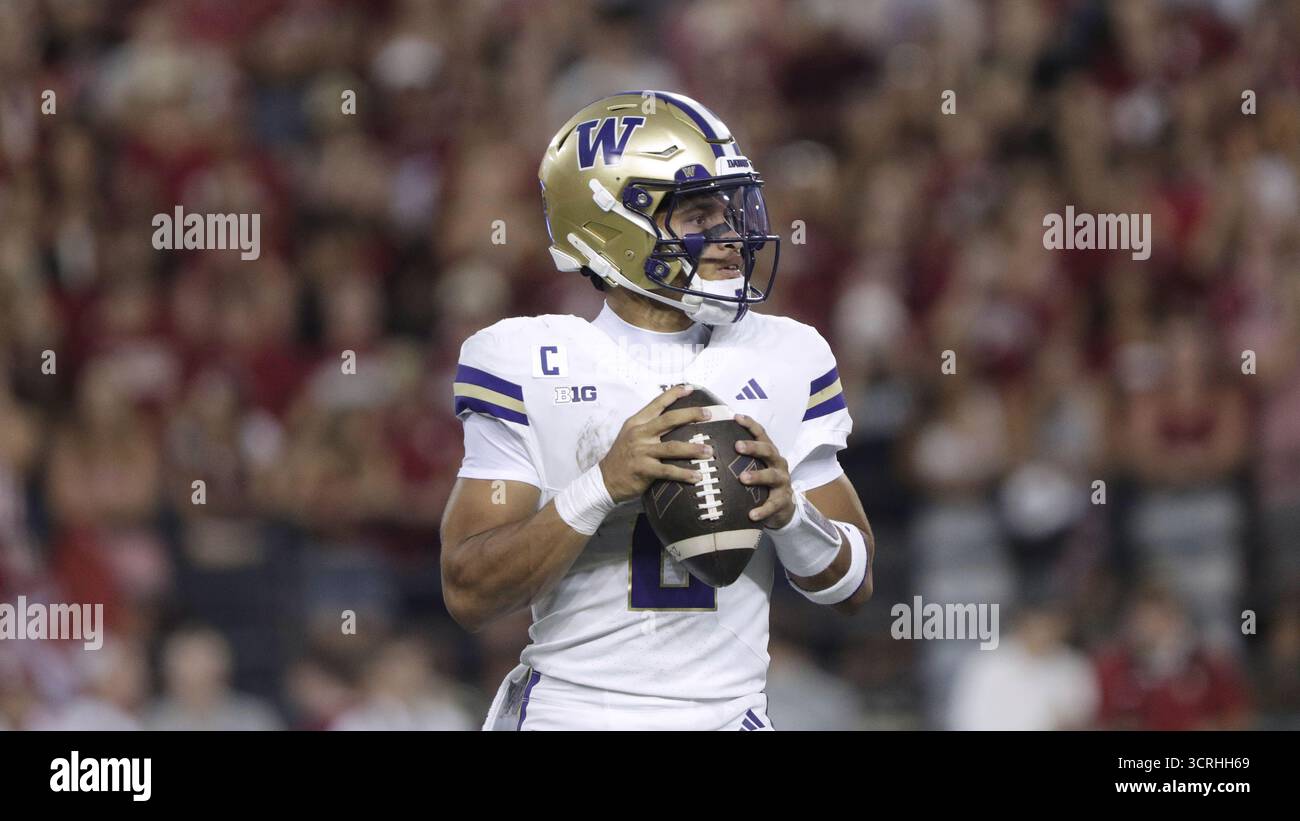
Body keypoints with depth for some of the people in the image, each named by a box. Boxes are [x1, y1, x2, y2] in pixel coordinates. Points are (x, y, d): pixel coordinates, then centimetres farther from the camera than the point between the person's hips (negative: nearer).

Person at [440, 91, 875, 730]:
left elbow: (852, 587, 7)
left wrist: (789, 513, -13)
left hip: (726, 712, 2)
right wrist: (603, 487, -22)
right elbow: (468, 594, -11)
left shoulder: (787, 360, 3)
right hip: (569, 710, -2)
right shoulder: (526, 363, -6)